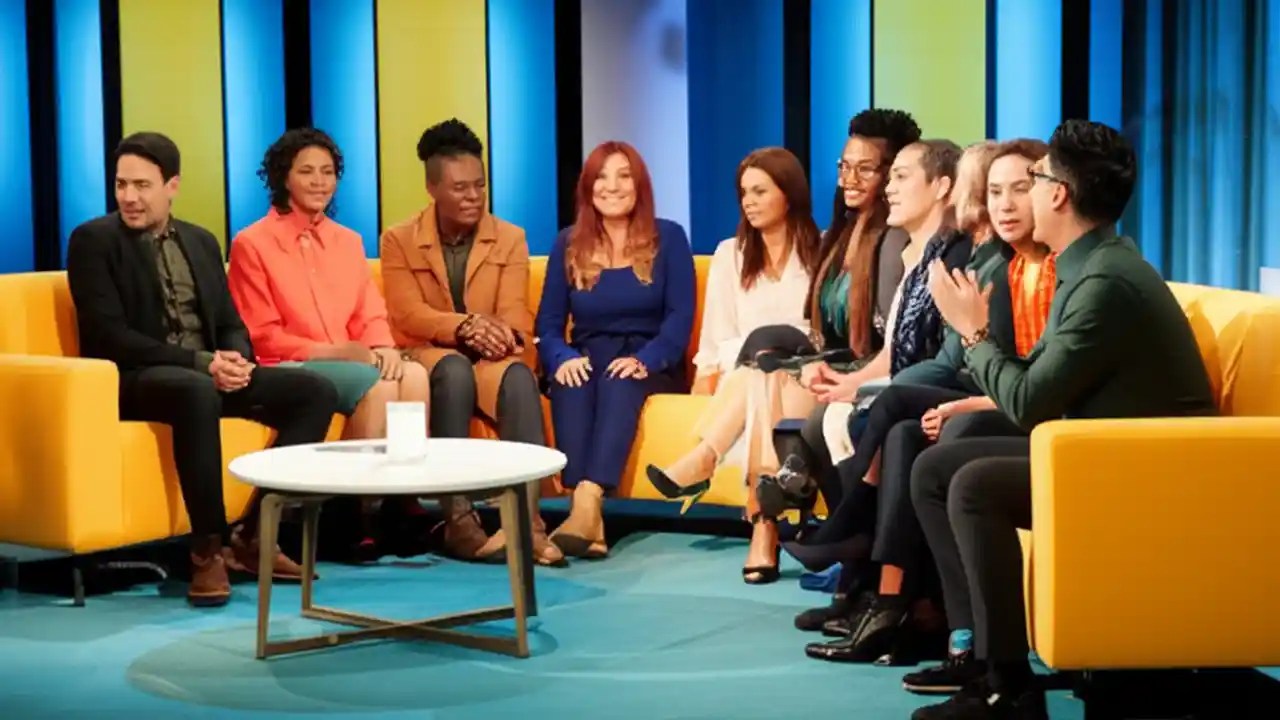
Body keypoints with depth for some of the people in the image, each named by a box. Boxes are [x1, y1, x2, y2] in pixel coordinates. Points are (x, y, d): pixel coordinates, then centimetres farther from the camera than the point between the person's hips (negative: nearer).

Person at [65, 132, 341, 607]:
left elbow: (231, 323, 14)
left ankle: (253, 534, -11)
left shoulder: (201, 242, 16)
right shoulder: (93, 239, -3)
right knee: (196, 391, -41)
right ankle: (209, 548, -30)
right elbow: (110, 336, -13)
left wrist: (236, 359, -11)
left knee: (315, 391, -13)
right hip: (132, 378, -6)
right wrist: (200, 362, -22)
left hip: (209, 372, 7)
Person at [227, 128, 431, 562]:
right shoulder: (253, 244, -1)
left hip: (353, 363, 5)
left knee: (413, 375, -27)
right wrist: (341, 352, -15)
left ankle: (406, 503, -24)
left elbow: (371, 317, 11)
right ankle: (354, 514, -23)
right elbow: (263, 338, -6)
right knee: (378, 385, -32)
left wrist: (384, 349, -14)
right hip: (289, 369, -5)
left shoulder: (348, 241, 17)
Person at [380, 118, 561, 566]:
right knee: (455, 370, -37)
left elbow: (514, 314, -6)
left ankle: (527, 518, -47)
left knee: (520, 377, -34)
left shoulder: (510, 238, 6)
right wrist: (466, 326, -29)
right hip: (427, 355, -1)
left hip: (490, 359, 1)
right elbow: (408, 315, -11)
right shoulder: (399, 240, 2)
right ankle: (457, 518, -39)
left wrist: (500, 334, -32)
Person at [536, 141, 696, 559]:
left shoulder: (668, 238, 5)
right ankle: (589, 518, -49)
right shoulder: (568, 244, 11)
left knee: (619, 381, -36)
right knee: (570, 382, -34)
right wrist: (562, 358, -17)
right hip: (586, 360, 2)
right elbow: (548, 321, 6)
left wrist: (644, 360, -23)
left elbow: (681, 316, -5)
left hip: (648, 364, -2)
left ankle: (587, 503, -55)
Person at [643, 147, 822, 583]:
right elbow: (718, 334, 11)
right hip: (742, 375, 2)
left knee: (766, 341, -37)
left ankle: (703, 459, -47)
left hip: (803, 377, -2)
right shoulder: (730, 254, 18)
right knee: (763, 378, -37)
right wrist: (706, 380, -4)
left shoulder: (820, 252, 10)